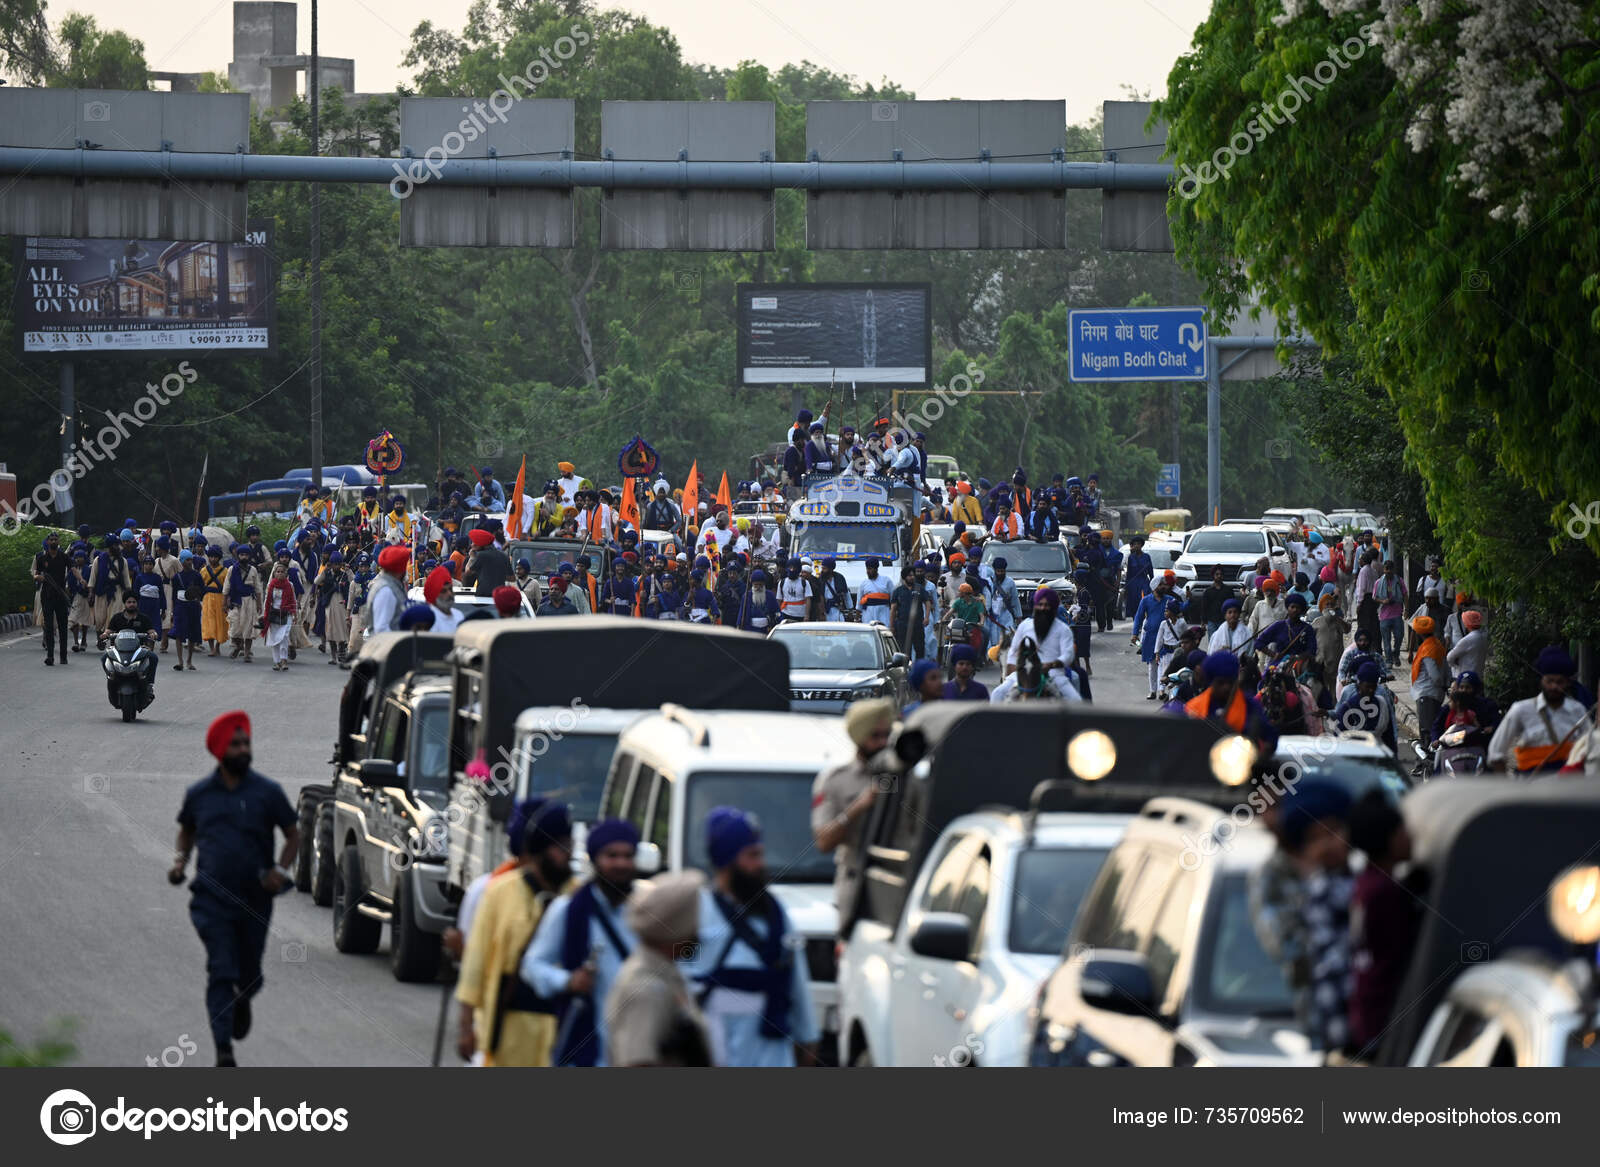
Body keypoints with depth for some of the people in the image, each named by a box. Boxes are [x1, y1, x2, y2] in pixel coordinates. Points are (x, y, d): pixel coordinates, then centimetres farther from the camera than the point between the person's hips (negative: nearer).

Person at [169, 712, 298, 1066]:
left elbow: (293, 835, 7)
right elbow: (186, 829, 22)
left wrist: (281, 870, -9)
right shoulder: (199, 794, 4)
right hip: (212, 900, -1)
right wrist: (181, 859, 3)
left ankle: (242, 1002, 48)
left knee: (250, 975, 11)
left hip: (255, 900, 1)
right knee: (221, 973, -12)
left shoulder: (268, 792, 0)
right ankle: (224, 1049, -13)